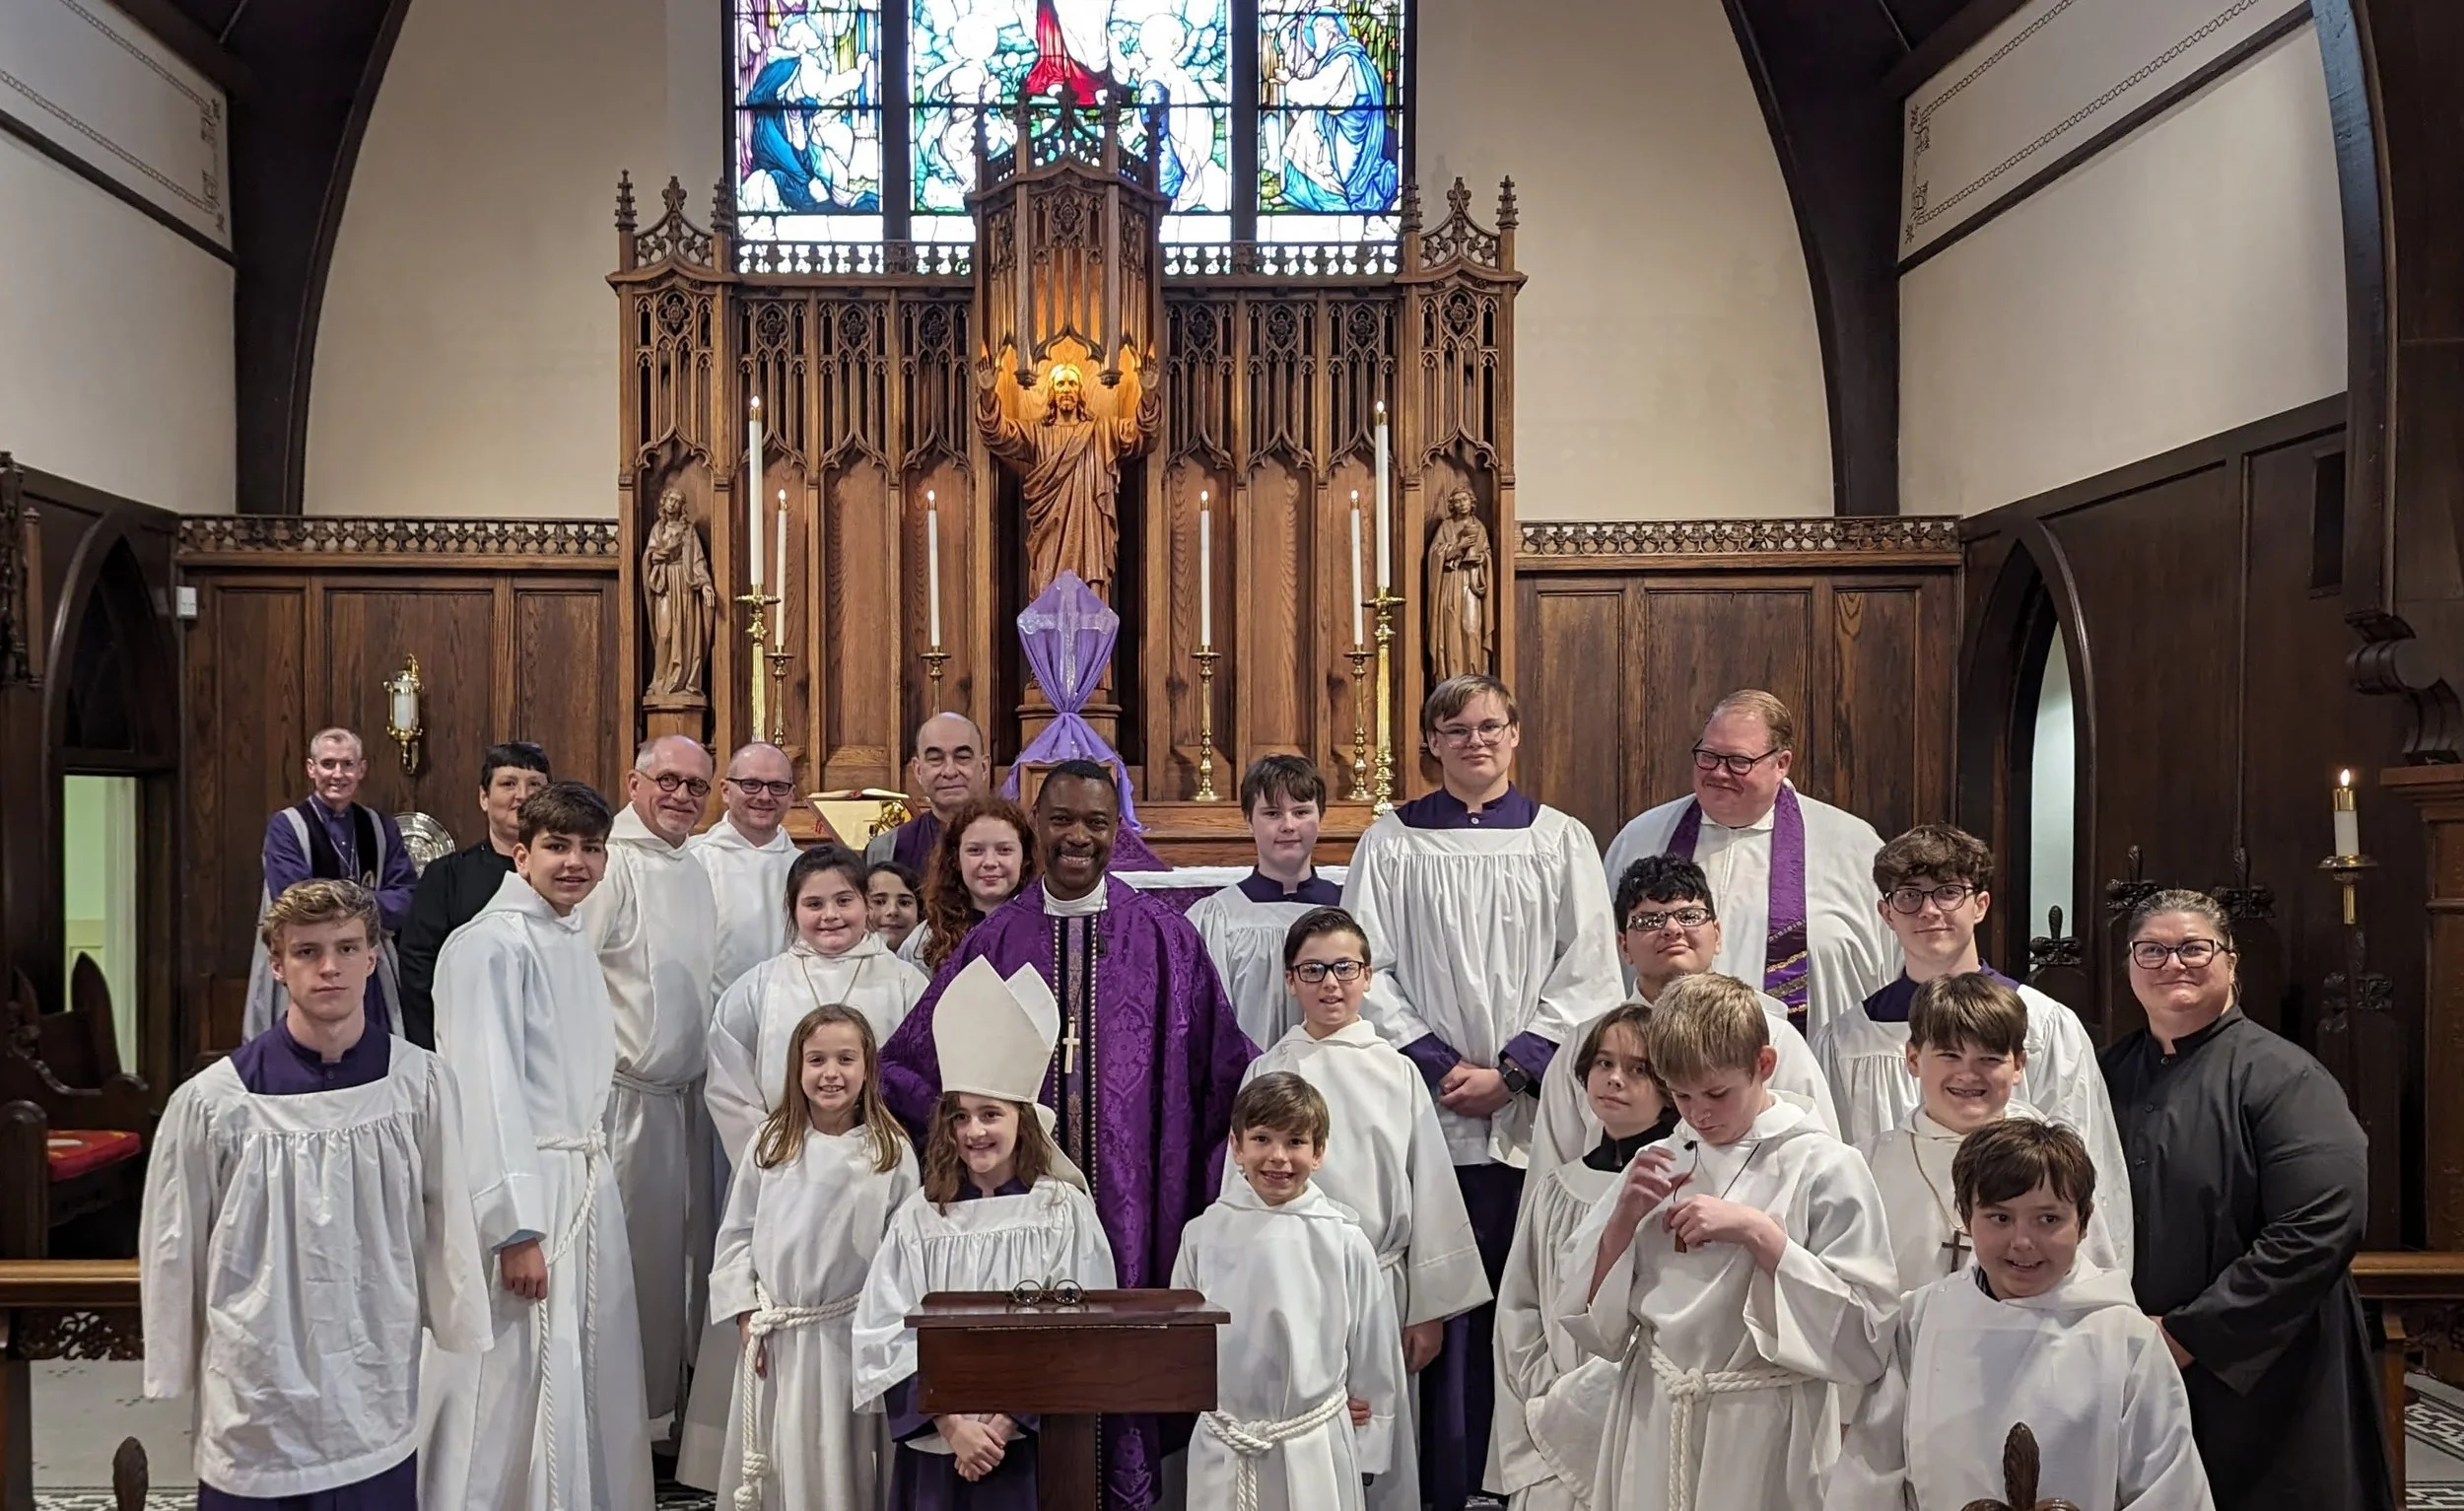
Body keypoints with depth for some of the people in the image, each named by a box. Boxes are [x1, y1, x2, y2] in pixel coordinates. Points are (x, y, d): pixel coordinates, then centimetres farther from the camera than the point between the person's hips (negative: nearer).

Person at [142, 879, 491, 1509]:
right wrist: (173, 1375, 9)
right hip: (255, 1410, -1)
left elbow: (446, 1228, 3)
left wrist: (460, 1342, 9)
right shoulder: (211, 1102, -11)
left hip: (378, 1399, 1)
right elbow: (172, 1253, 1)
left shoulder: (420, 1083, -7)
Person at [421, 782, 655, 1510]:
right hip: (521, 1193, -8)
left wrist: (595, 1173, 16)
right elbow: (486, 1092, -18)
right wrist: (515, 1230, -20)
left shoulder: (575, 938, 12)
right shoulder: (490, 945, -14)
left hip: (587, 1190, 8)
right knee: (513, 1392, -2)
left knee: (588, 1384, 15)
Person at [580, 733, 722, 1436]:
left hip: (686, 1094, 8)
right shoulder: (610, 865, -13)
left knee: (685, 1246, 14)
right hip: (626, 1095, -8)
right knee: (631, 1252, -3)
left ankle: (672, 1400, 27)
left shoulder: (694, 870, 14)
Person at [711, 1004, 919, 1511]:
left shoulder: (890, 1151, -5)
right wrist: (745, 1314, -1)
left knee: (841, 1462, 5)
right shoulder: (771, 1142, 1)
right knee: (772, 1459, 11)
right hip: (775, 1333, 2)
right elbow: (736, 1232, 5)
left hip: (849, 1334, -2)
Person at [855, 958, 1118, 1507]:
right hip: (933, 1448, 2)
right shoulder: (920, 1217, 3)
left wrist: (1008, 1420, -12)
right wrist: (951, 1422, -11)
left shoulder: (1063, 1209, -2)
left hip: (1030, 1447, -2)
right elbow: (883, 1332, -1)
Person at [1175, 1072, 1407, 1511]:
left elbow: (1374, 1348, 4)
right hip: (1223, 1452, 1)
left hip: (1316, 1453, -1)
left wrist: (1368, 1441, 9)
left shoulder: (1344, 1242, -5)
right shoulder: (1204, 1234, -1)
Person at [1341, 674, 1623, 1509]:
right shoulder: (1392, 843, 7)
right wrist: (1442, 1066, -9)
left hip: (1534, 1108, 1)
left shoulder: (1562, 841, 8)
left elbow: (1588, 975, 2)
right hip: (1427, 1104, 0)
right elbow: (1368, 971, 1)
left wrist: (1510, 1073, -8)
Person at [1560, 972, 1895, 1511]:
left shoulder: (1826, 1168, -8)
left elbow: (1862, 1340, -14)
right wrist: (1624, 1218, -7)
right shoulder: (1660, 1164, 6)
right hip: (1652, 1429, 4)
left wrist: (1758, 1233, -19)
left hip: (1763, 1432, -4)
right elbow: (1595, 1328, 8)